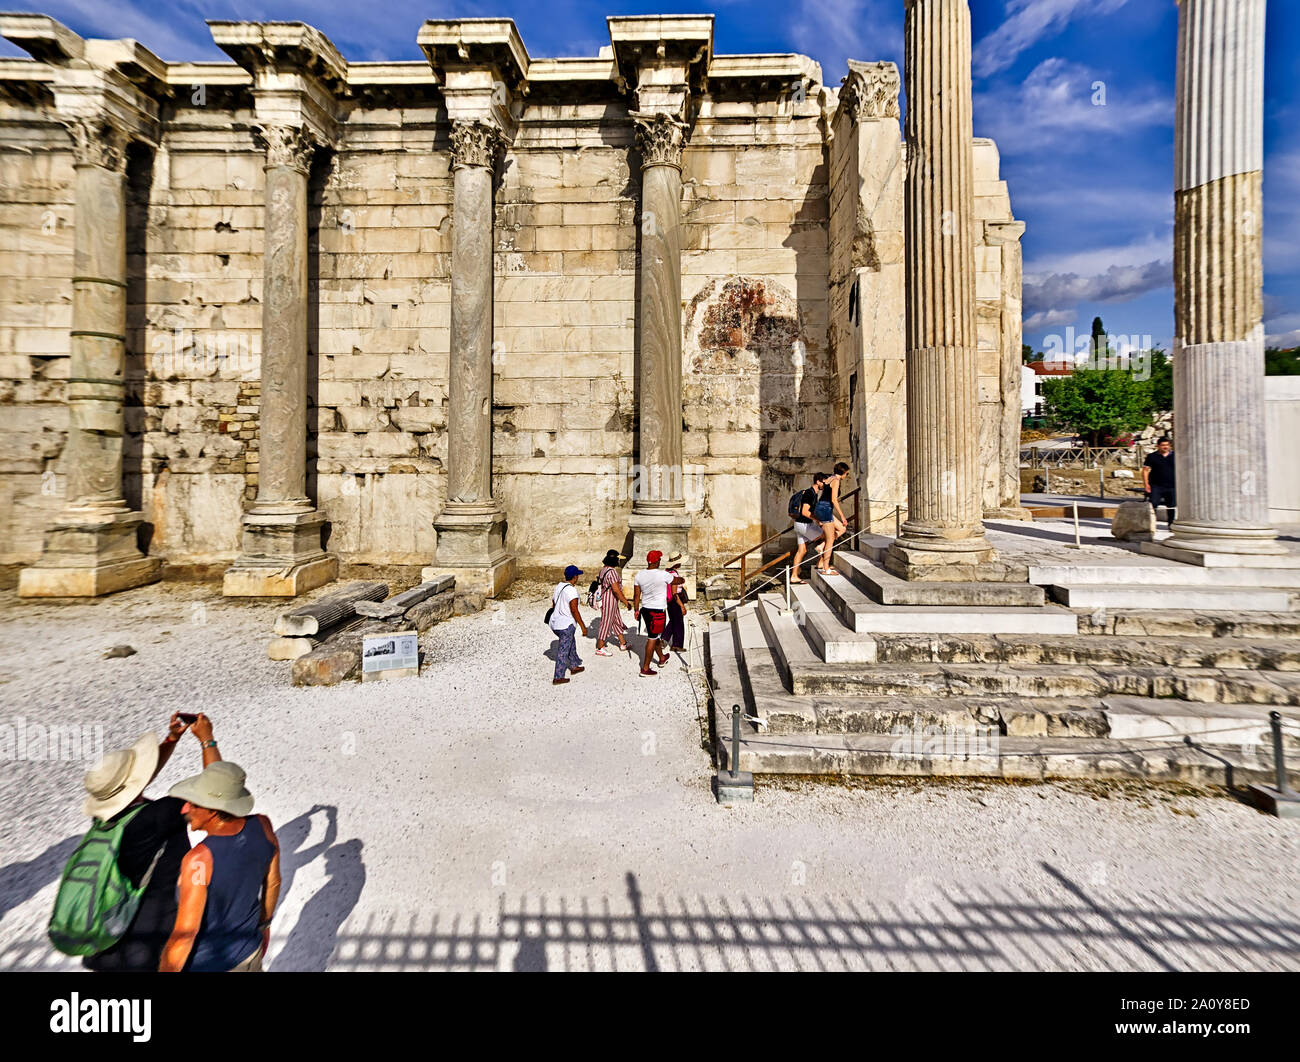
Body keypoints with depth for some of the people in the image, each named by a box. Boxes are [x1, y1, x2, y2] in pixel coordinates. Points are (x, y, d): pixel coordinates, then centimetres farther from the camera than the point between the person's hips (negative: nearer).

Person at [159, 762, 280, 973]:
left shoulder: (199, 859, -34)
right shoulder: (262, 826, -18)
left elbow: (185, 933, -26)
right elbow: (273, 882, -1)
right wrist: (264, 924, 15)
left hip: (202, 965, -4)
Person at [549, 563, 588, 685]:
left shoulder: (558, 586, 8)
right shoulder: (571, 590, -19)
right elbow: (574, 610, -21)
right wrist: (583, 626, -15)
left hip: (554, 623, 9)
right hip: (566, 625, -9)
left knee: (571, 644, 25)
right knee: (563, 651, -1)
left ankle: (574, 666, 39)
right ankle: (558, 678, 3)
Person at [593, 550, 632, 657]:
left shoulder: (604, 569, 8)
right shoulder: (612, 572, -23)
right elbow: (616, 590, -26)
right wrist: (626, 602, -19)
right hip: (609, 601, -10)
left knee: (618, 622, 18)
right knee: (606, 623, 1)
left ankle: (623, 644, 29)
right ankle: (600, 648, 12)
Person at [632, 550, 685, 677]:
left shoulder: (639, 575, -2)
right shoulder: (663, 575, -17)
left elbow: (636, 595, 4)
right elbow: (680, 581, -1)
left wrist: (636, 610, 13)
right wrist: (681, 579, 22)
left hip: (645, 609, 7)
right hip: (658, 612, -7)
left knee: (654, 636, 22)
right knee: (652, 639, 0)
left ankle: (662, 658, 43)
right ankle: (645, 668, 5)